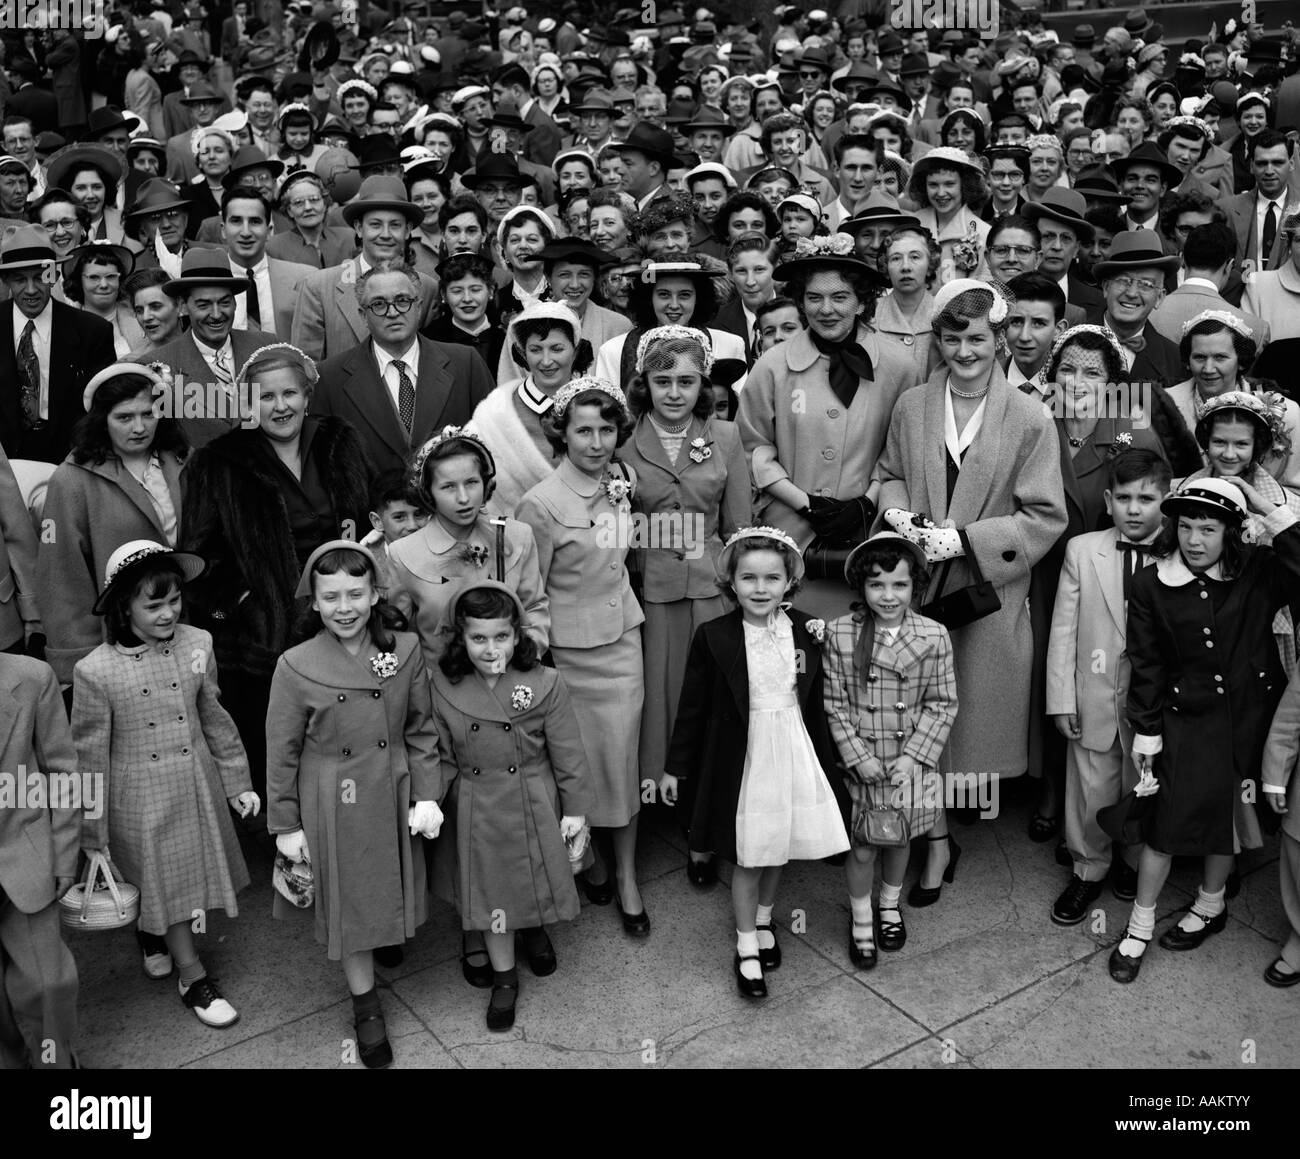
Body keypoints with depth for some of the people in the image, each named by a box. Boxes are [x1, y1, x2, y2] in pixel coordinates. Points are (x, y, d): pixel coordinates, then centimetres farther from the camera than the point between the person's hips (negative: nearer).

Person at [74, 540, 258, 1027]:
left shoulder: (196, 644, -9)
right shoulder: (96, 671, -19)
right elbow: (90, 758, -10)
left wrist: (237, 783, 9)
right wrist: (94, 835, -5)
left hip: (198, 784, 4)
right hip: (141, 799, -4)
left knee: (192, 871, 20)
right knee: (164, 883, 12)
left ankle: (153, 933, 51)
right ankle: (192, 976, 31)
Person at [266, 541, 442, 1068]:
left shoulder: (405, 651, -8)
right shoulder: (296, 666, -15)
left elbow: (421, 731, 1)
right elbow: (282, 753, -7)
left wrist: (426, 795, -3)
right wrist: (286, 825, -3)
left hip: (394, 798, 2)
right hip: (332, 808, -2)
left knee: (387, 893, 17)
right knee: (350, 903, 11)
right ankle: (365, 1006, 29)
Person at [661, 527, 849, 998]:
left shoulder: (808, 630, -3)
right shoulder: (714, 637, -10)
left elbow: (817, 701, 6)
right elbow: (692, 706, -4)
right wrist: (675, 767, 1)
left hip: (794, 754, 3)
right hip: (742, 758, -3)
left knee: (777, 850, 17)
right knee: (749, 856, 6)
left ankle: (763, 919, 42)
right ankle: (746, 948, 24)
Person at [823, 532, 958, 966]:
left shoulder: (933, 636, -8)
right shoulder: (839, 634, -11)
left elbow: (943, 703, -3)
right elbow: (834, 705, -7)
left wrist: (912, 755, -11)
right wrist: (859, 756, -13)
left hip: (910, 762, 2)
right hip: (860, 763, -1)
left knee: (899, 839, 19)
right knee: (862, 848, 7)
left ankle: (890, 907, 46)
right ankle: (861, 922, 30)